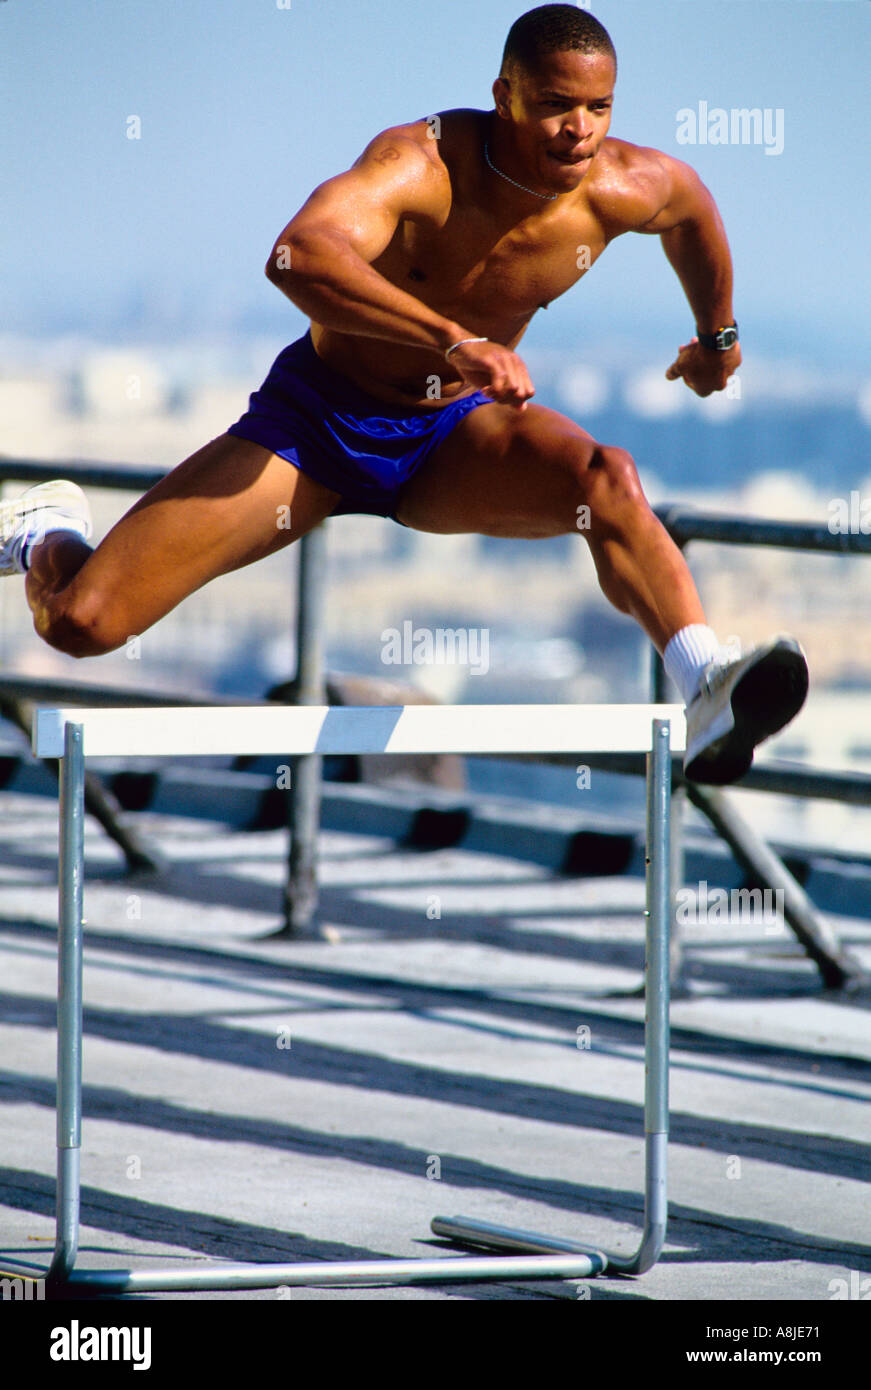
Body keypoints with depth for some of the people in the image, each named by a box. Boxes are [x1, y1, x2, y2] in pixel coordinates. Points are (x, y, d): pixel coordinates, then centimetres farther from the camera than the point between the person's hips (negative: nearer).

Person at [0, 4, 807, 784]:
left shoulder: (623, 188, -13)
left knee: (606, 480, -33)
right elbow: (300, 255, -49)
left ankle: (709, 689, -46)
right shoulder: (424, 162, -28)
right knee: (80, 623, -11)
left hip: (454, 433, 3)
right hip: (317, 418, -3)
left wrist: (718, 334, 29)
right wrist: (454, 339, -57)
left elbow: (692, 203, 15)